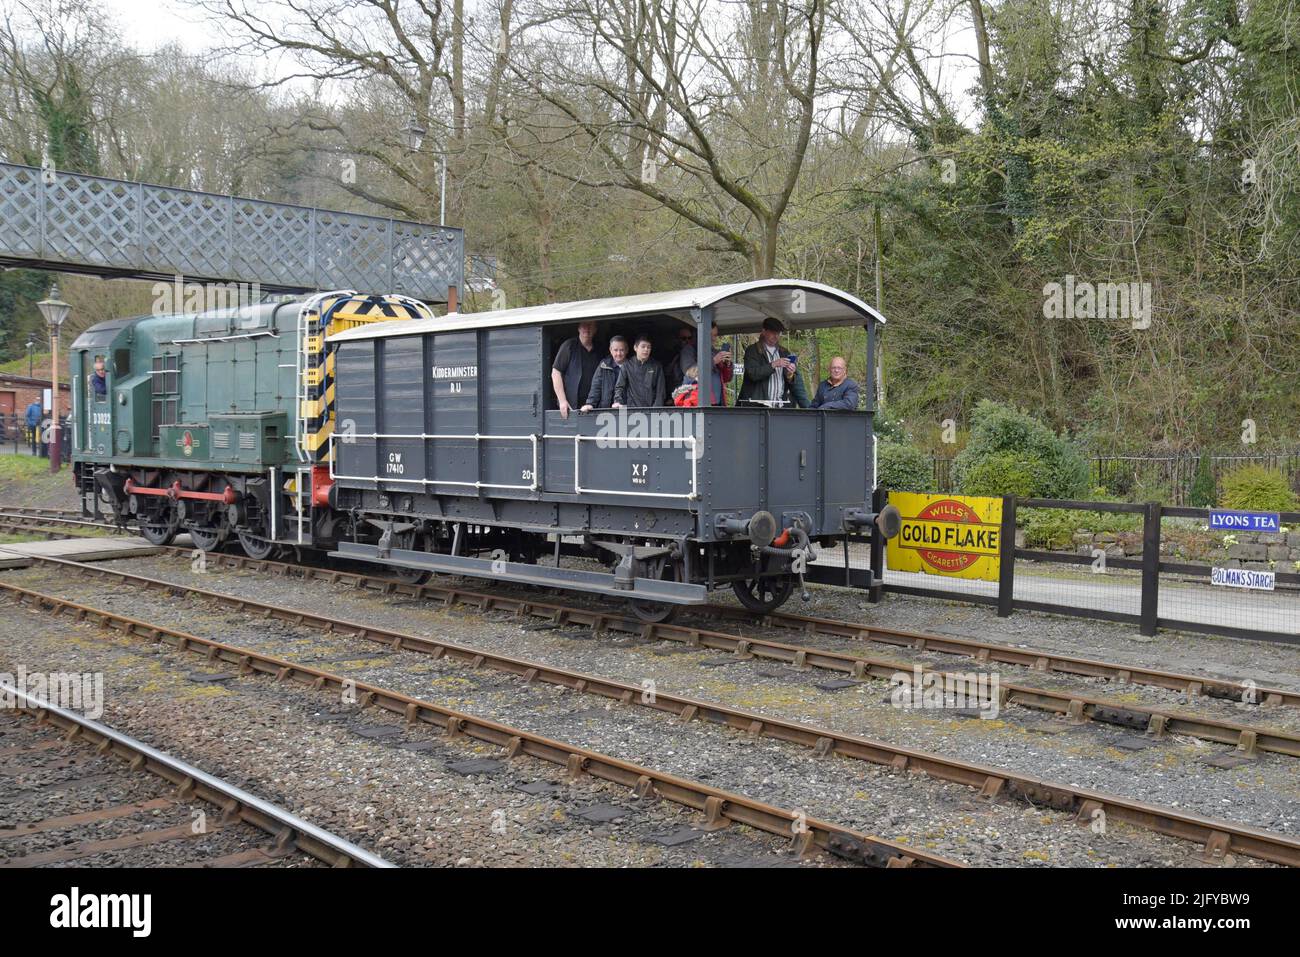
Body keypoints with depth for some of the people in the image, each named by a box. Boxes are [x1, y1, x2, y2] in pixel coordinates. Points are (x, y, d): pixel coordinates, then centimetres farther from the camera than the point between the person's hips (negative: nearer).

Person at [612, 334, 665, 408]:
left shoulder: (656, 366, 8)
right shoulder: (627, 365, 6)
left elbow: (660, 391, 6)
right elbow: (619, 386, 2)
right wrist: (617, 401, -16)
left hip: (651, 409, 1)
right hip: (632, 409, -1)